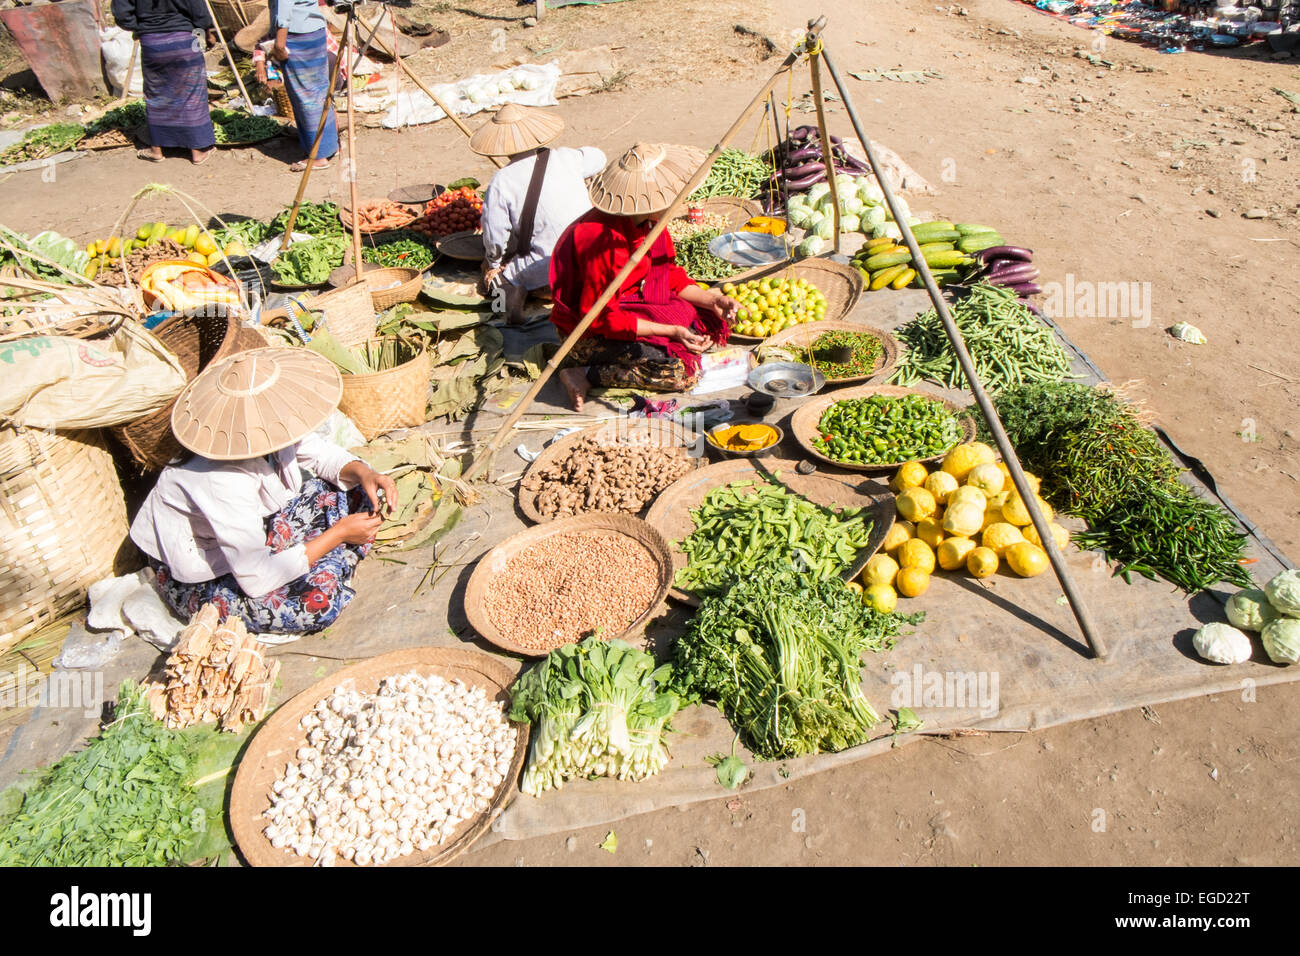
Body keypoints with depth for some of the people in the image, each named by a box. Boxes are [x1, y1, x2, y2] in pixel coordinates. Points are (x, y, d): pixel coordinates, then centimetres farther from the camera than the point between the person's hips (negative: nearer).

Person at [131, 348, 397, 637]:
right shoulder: (226, 484, -39)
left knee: (354, 489, -3)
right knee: (320, 600, -32)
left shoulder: (269, 428, -18)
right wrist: (339, 533, -28)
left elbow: (325, 455, 2)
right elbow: (257, 581, -34)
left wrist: (363, 474, -21)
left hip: (259, 527, 8)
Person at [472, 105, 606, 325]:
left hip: (546, 269, -4)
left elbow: (494, 237, -11)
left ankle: (514, 288, -8)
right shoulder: (565, 158, -4)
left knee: (491, 266, 22)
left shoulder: (501, 182, -14)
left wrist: (493, 263, 8)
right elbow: (597, 158, 18)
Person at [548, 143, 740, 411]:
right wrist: (670, 331, -28)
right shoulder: (604, 241, -31)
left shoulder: (648, 222, -5)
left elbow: (668, 274, 8)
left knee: (708, 324, 5)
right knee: (682, 371, -19)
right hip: (589, 334, -9)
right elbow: (601, 317, -27)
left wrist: (711, 300, -8)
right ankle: (584, 374, -10)